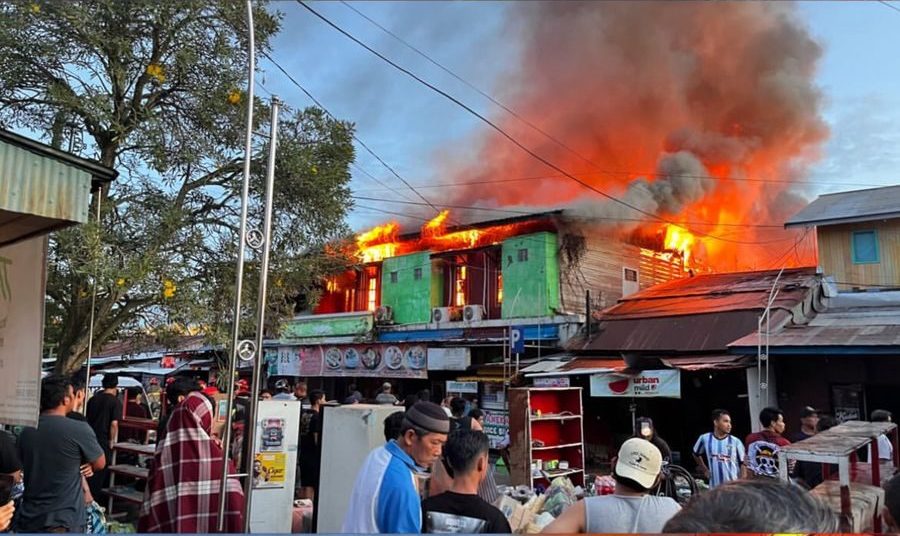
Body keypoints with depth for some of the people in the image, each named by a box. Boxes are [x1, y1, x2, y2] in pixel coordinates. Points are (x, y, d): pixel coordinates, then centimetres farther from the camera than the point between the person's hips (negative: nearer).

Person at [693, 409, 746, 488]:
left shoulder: (735, 441, -5)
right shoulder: (705, 439, -1)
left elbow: (743, 464, -1)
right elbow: (696, 454, 19)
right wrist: (705, 470, 15)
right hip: (715, 487, 1)